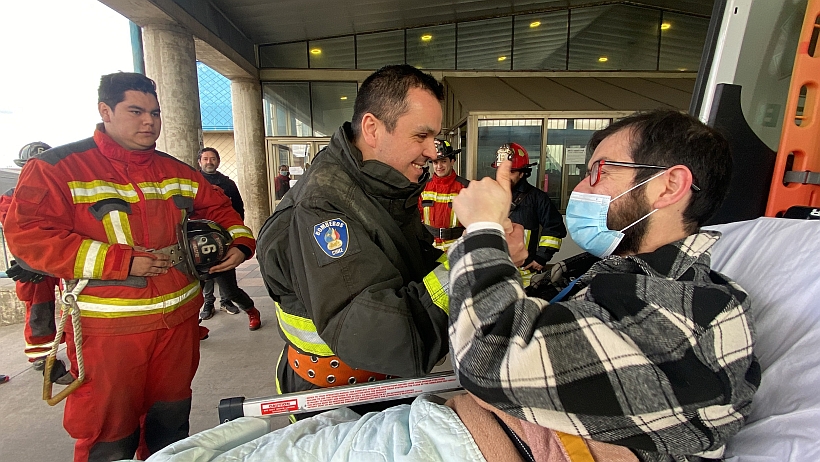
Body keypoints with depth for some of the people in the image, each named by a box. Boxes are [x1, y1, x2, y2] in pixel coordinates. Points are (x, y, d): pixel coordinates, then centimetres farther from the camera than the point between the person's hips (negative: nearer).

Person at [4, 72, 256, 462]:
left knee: (171, 428, 22)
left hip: (178, 321, 5)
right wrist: (121, 262, -22)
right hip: (107, 331, -4)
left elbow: (218, 207, 18)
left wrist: (240, 243, 0)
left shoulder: (176, 171, 9)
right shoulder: (57, 167, -6)